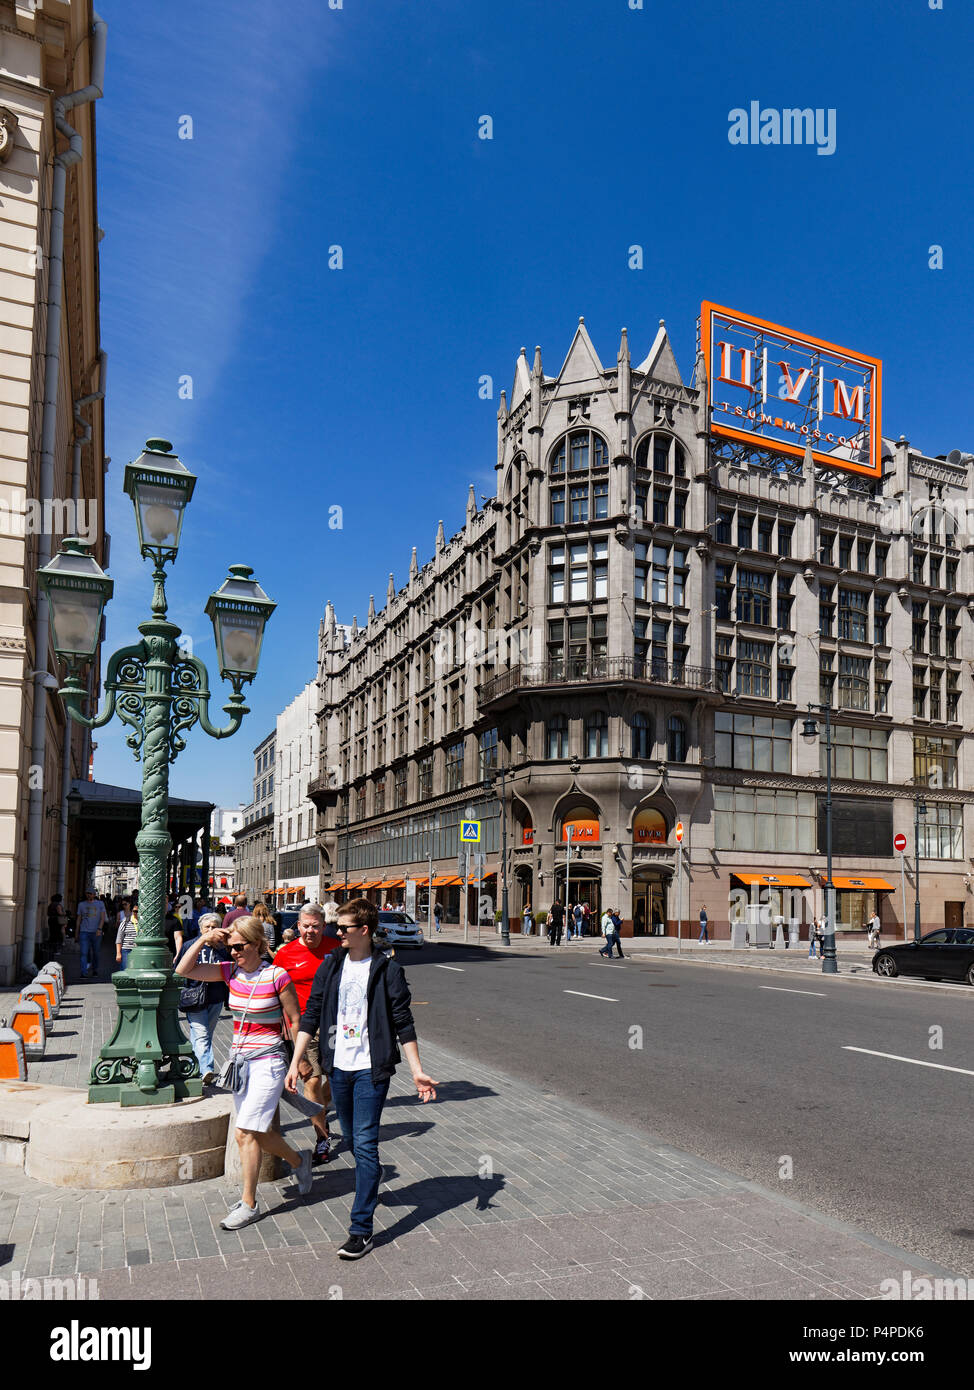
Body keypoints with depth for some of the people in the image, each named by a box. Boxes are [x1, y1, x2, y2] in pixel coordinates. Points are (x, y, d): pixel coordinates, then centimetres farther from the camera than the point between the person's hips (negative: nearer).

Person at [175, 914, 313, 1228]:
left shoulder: (277, 976, -14)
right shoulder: (231, 971, 1)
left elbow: (295, 1020, -7)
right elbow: (183, 970, -3)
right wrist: (203, 939, -10)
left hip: (268, 1061, -6)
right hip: (240, 1060, 6)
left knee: (245, 1133, -7)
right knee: (259, 1132, 14)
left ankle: (249, 1204, 8)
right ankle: (299, 1160, 40)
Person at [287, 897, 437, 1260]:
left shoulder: (387, 971, -8)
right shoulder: (330, 966, 4)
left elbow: (403, 1024, -4)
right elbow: (310, 1017, 7)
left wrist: (417, 1071, -7)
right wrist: (295, 1062, 3)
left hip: (371, 1069, -4)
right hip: (338, 1067, 5)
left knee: (365, 1144, -6)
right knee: (351, 1139, 18)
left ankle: (362, 1229, 0)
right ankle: (371, 1186, 44)